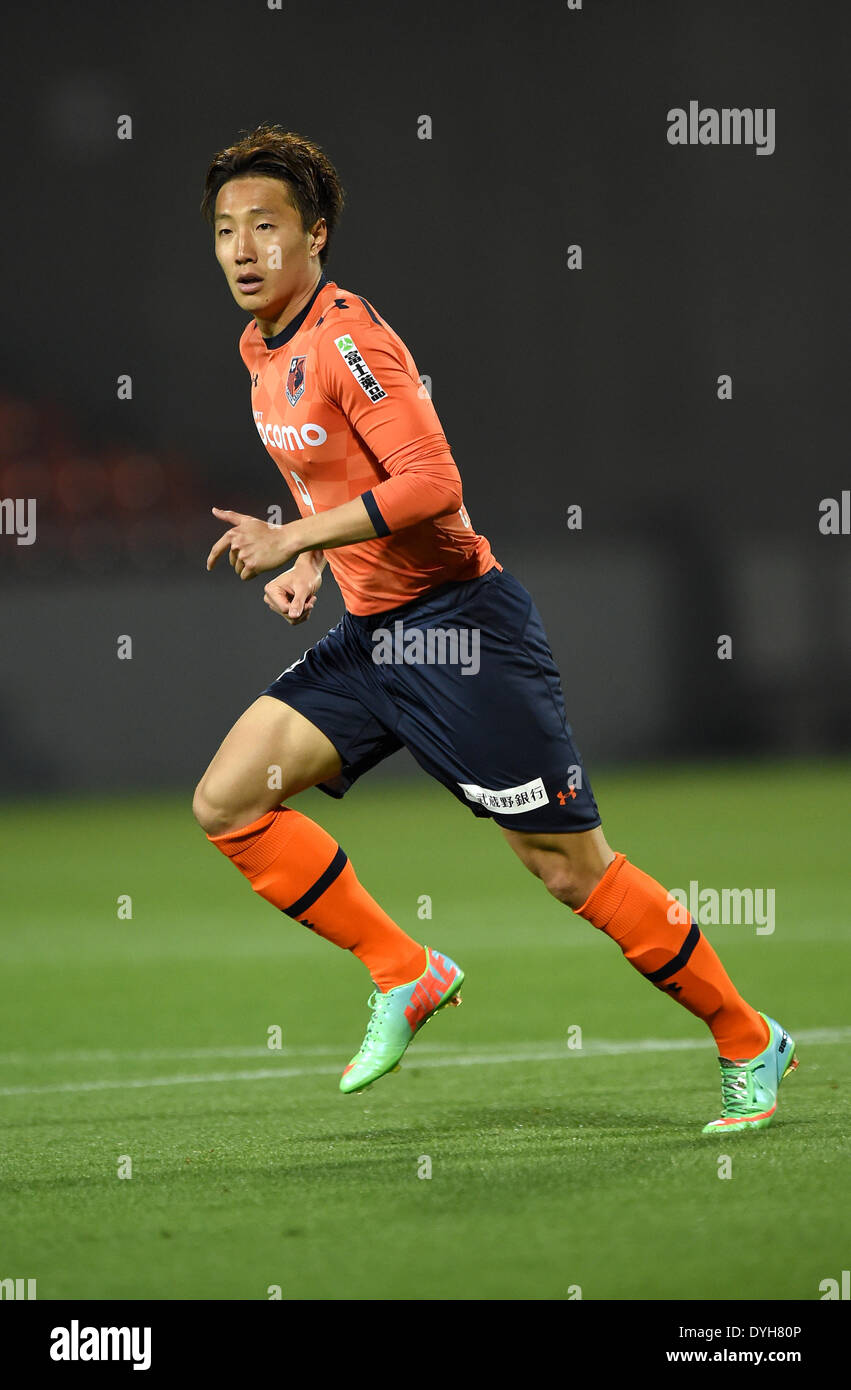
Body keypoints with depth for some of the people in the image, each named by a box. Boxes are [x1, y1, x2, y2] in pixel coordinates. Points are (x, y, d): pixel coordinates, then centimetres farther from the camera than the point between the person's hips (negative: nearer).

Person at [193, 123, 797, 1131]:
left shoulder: (346, 338, -17)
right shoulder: (262, 347, 11)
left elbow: (432, 484, -25)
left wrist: (291, 540, -20)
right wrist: (310, 564, 9)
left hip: (454, 624, -9)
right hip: (368, 632, 9)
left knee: (569, 866, -6)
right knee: (227, 803, -2)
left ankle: (748, 1044, 8)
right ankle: (404, 974, 8)